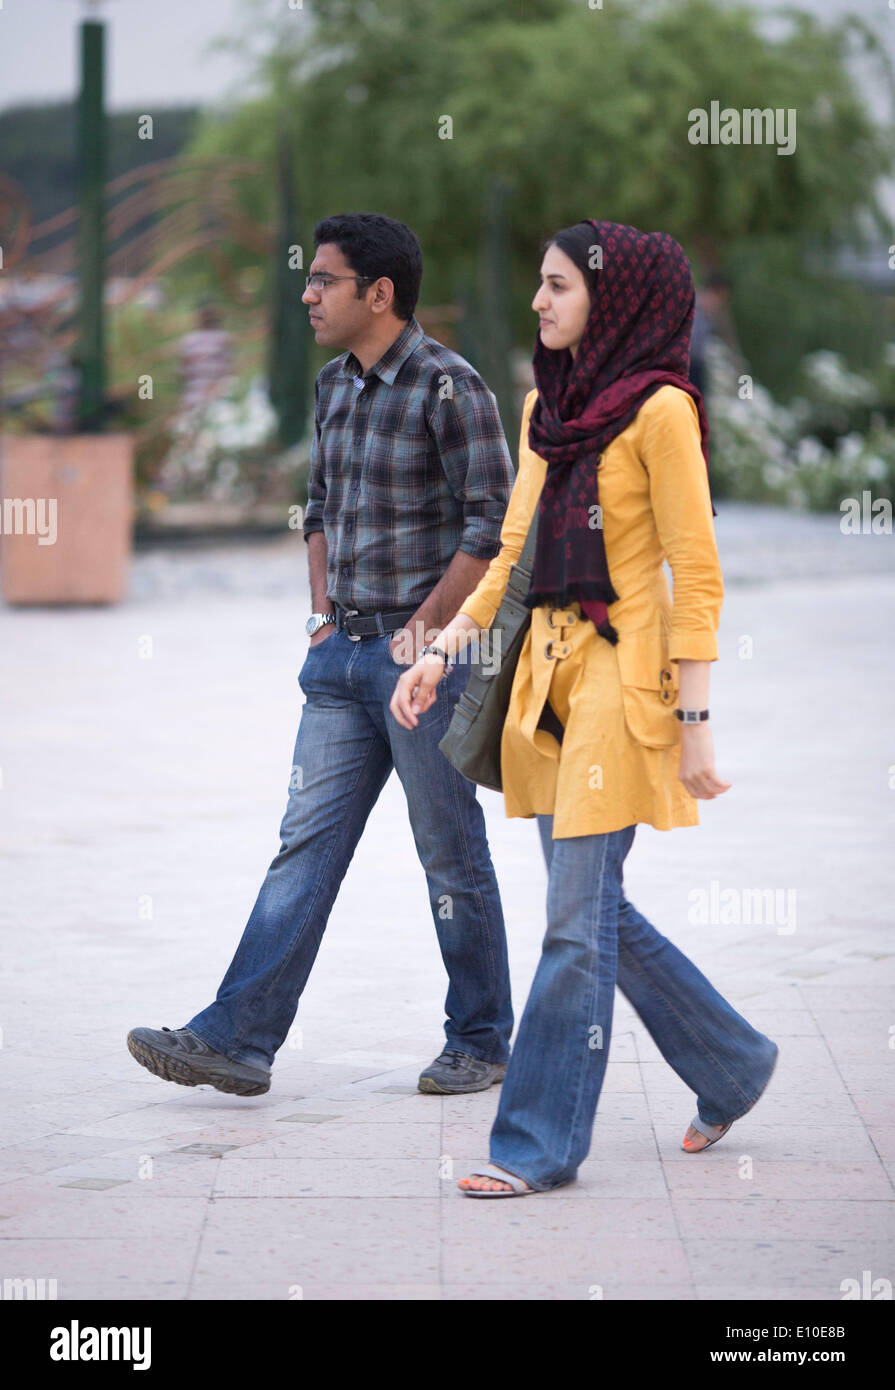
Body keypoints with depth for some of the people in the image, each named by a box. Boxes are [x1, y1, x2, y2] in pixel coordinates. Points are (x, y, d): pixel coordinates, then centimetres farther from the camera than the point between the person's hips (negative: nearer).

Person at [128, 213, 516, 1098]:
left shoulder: (449, 387, -12)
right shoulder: (334, 386, 11)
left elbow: (492, 525, -15)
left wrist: (423, 628, -15)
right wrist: (323, 611, 12)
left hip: (426, 657, -7)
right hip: (343, 656, 7)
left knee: (452, 857, 3)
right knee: (306, 843, 3)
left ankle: (482, 1042, 16)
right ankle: (238, 1039, 1)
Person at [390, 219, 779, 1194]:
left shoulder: (658, 409, -10)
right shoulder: (546, 406, 13)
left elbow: (697, 576, -11)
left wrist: (693, 721, -14)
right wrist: (441, 652, 13)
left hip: (624, 673, -8)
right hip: (548, 667, 8)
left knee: (577, 915, -6)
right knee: (597, 911, 11)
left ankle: (541, 1142, 1)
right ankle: (732, 1066, 29)